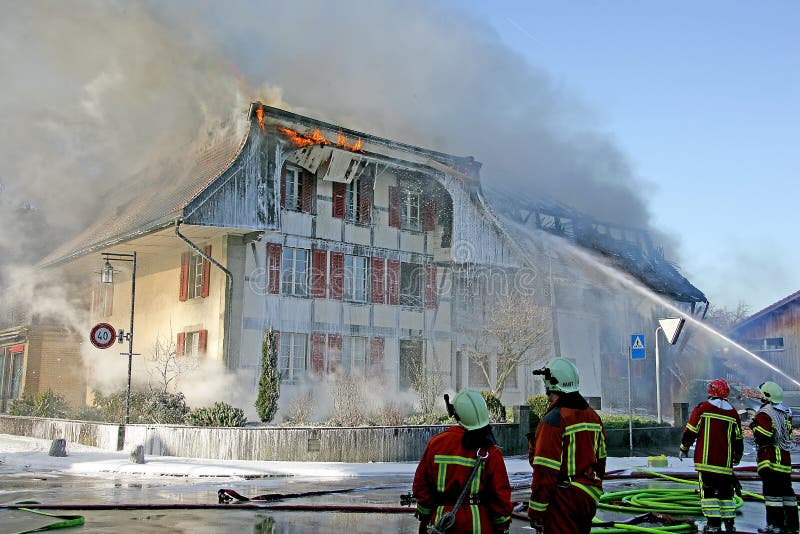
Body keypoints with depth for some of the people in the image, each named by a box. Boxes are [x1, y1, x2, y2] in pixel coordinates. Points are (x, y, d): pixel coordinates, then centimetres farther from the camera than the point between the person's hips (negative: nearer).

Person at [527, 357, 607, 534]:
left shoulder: (553, 420, -18)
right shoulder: (593, 416, 8)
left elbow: (545, 472, -20)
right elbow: (600, 460, 16)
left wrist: (536, 511, -15)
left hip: (563, 499, -8)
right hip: (589, 497, 8)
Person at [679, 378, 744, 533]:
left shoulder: (703, 408, -4)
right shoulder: (733, 414, 7)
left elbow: (691, 431, -3)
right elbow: (738, 439, 13)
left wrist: (683, 449, 10)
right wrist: (737, 457, 29)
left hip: (706, 460, -4)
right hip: (725, 462, 4)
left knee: (708, 491, 0)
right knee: (726, 492, 12)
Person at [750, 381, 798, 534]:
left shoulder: (765, 413, -13)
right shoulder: (786, 413, 13)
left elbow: (762, 439, -19)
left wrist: (755, 427, -2)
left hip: (770, 460, -8)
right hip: (785, 458, 9)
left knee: (772, 492, -6)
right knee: (786, 491, 13)